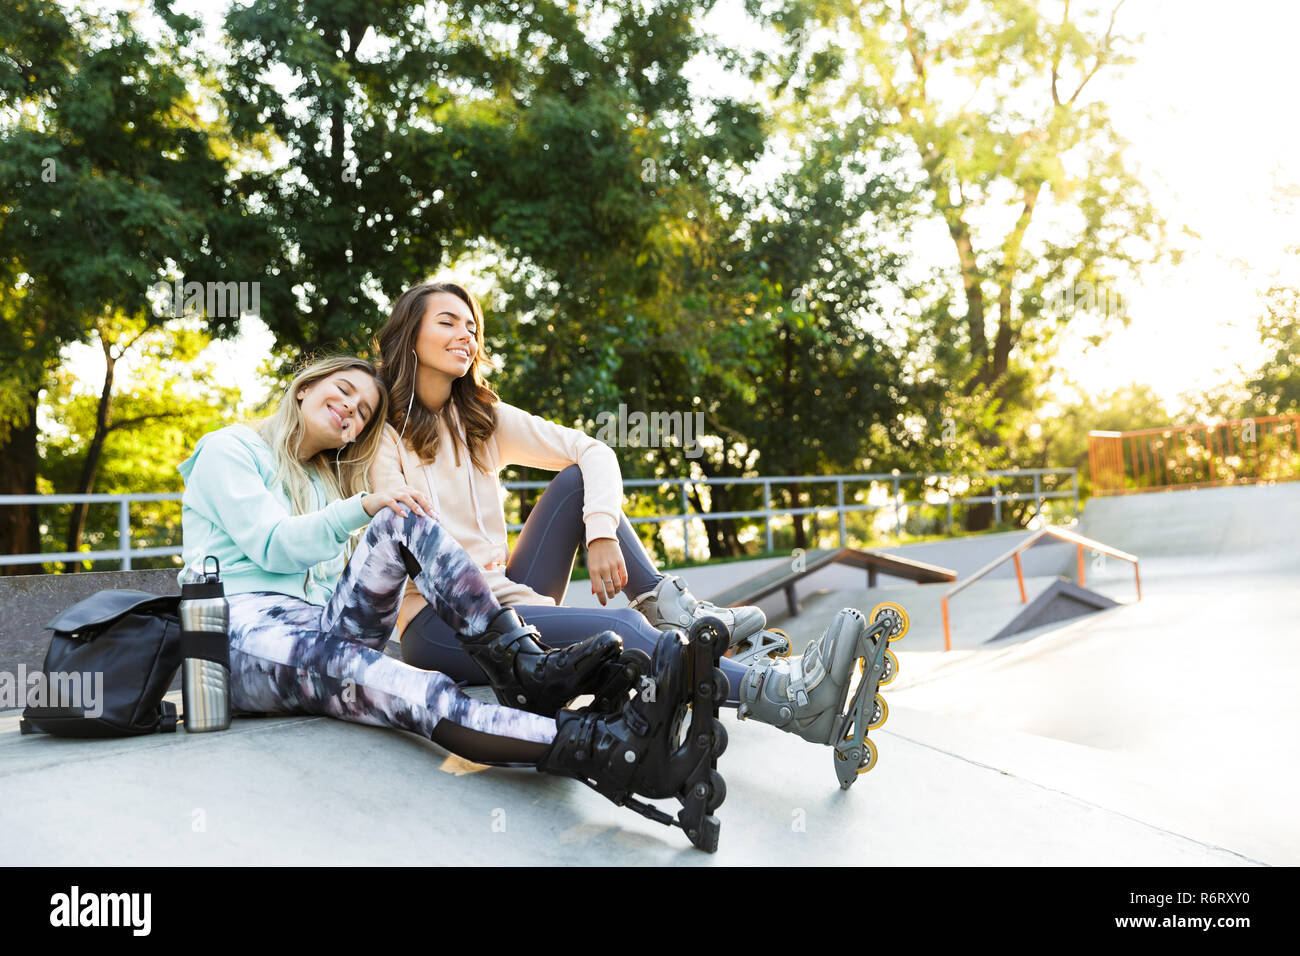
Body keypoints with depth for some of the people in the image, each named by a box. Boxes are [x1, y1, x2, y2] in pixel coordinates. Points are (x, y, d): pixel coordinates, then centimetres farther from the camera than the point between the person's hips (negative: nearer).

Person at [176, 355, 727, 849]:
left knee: (404, 521, -19)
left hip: (317, 623, 6)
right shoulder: (228, 449, 13)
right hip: (244, 631, -5)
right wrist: (361, 508, -11)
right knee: (351, 668, -38)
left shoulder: (326, 480, 31)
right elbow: (271, 545, -2)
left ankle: (527, 668, -34)